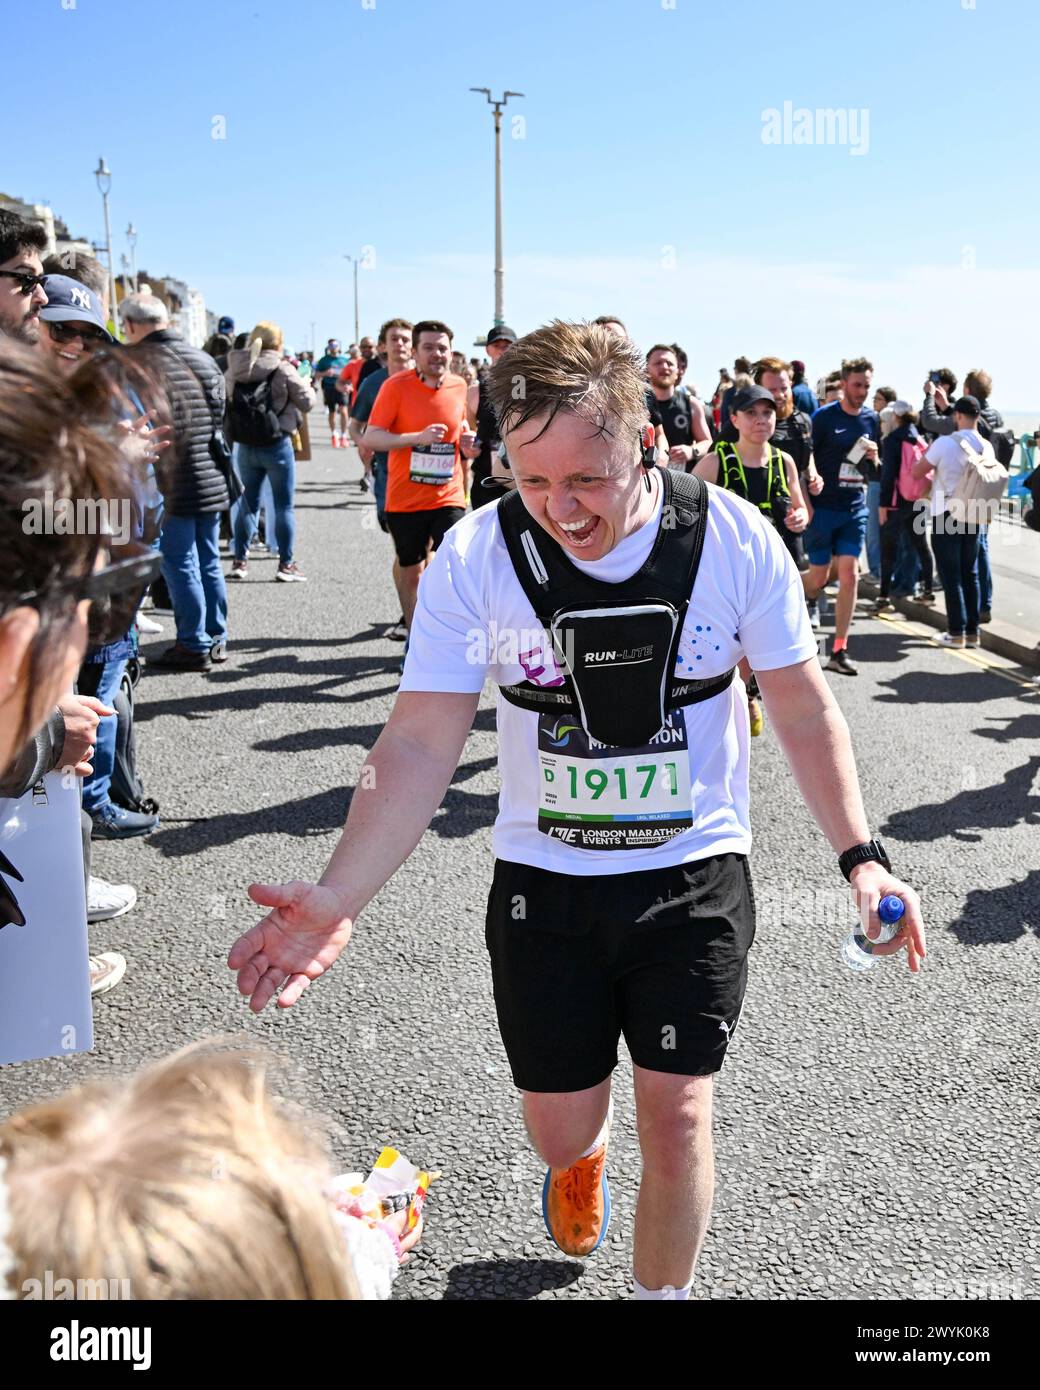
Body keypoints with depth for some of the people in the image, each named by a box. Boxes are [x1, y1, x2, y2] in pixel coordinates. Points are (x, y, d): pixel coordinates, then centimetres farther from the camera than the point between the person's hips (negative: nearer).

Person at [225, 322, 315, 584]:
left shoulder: (234, 371, 0)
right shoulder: (283, 370, -12)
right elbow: (307, 402, -5)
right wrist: (302, 383, 13)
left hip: (245, 447, 4)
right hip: (277, 445, -4)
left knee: (248, 504, 15)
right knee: (284, 506, 5)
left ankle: (240, 561, 19)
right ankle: (286, 564, 7)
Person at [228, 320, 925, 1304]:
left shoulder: (735, 539, -14)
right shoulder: (475, 557, -15)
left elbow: (804, 710, -2)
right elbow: (419, 747, -14)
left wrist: (860, 855, -8)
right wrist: (338, 900, -26)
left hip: (695, 875, 0)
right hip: (543, 882, 1)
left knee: (676, 1118, 0)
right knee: (558, 1129, 12)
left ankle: (661, 1291, 30)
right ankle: (582, 1159, 51)